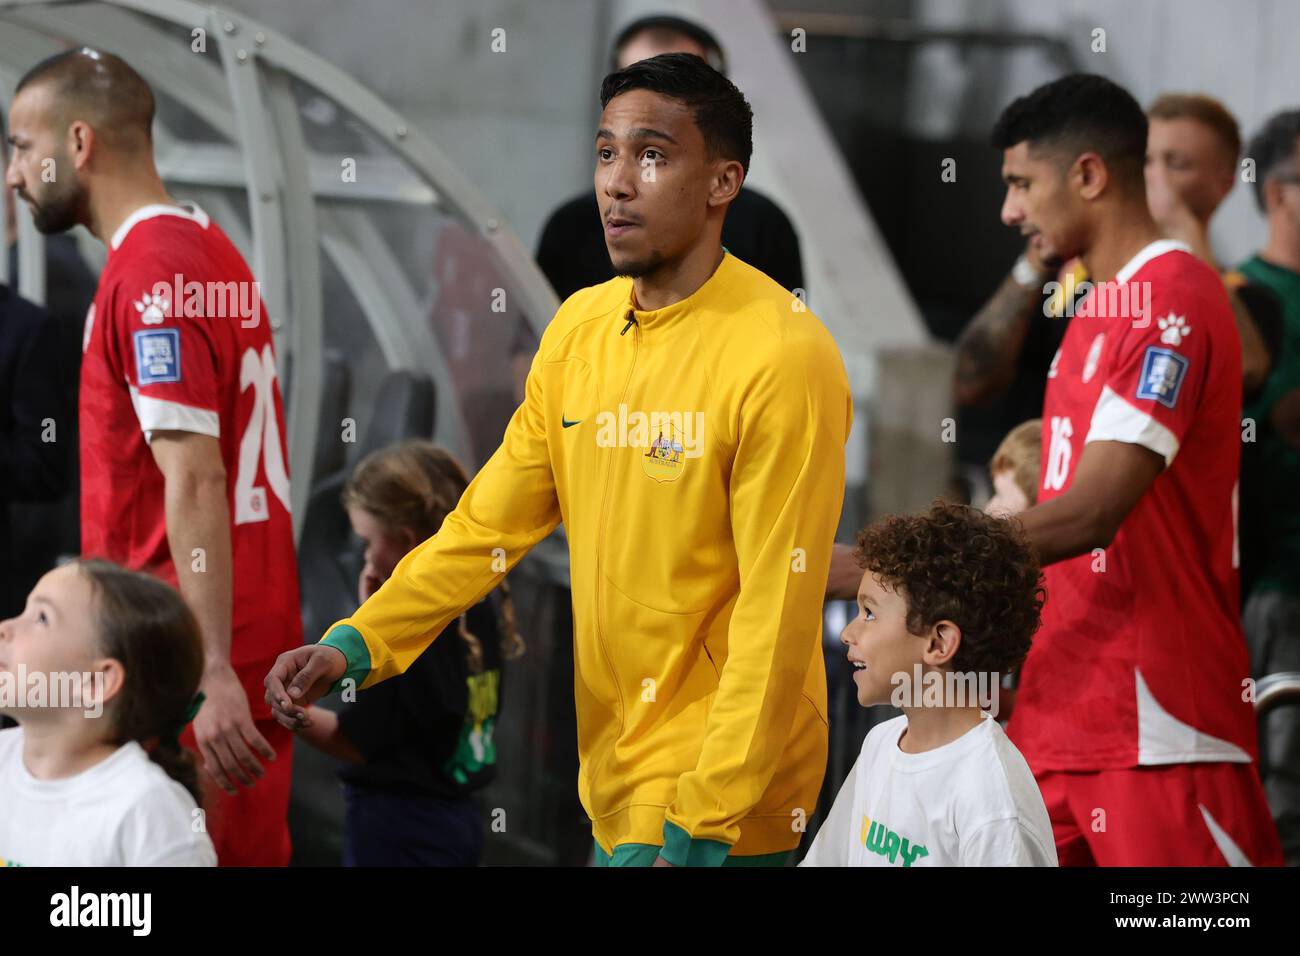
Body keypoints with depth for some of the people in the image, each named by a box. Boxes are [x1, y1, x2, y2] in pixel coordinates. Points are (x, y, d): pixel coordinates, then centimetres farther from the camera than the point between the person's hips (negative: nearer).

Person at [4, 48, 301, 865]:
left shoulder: (149, 272, -14)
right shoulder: (209, 247, 16)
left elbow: (194, 483, -22)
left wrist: (212, 671, -26)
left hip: (190, 674, -10)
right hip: (261, 639, 10)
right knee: (249, 851, 12)